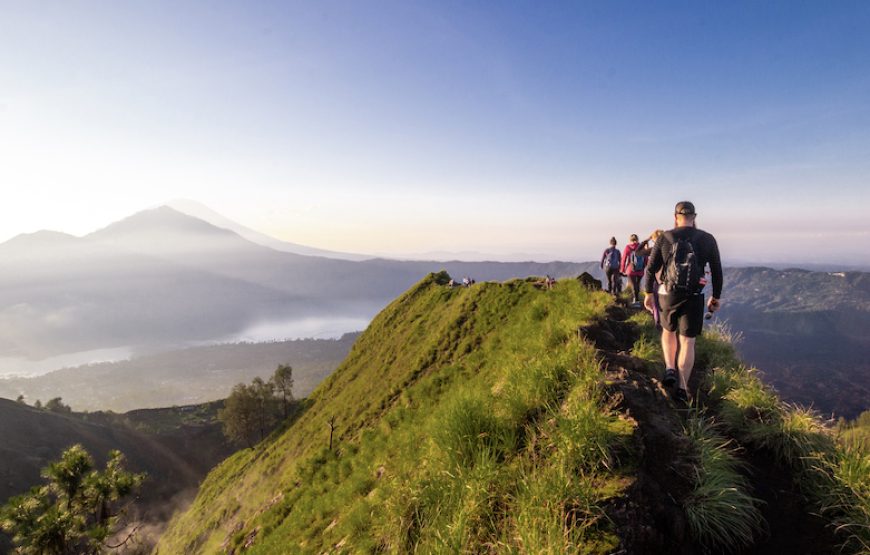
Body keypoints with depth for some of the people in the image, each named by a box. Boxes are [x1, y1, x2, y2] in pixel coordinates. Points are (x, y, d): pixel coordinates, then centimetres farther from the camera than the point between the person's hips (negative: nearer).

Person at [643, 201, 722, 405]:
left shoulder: (665, 238, -3)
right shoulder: (708, 239, -1)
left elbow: (651, 268, -3)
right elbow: (717, 271, 4)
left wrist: (648, 293, 8)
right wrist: (716, 297, 15)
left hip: (668, 295, 0)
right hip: (694, 298, 0)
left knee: (668, 330, 24)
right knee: (687, 342, 5)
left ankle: (670, 369, 8)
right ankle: (682, 388, 3)